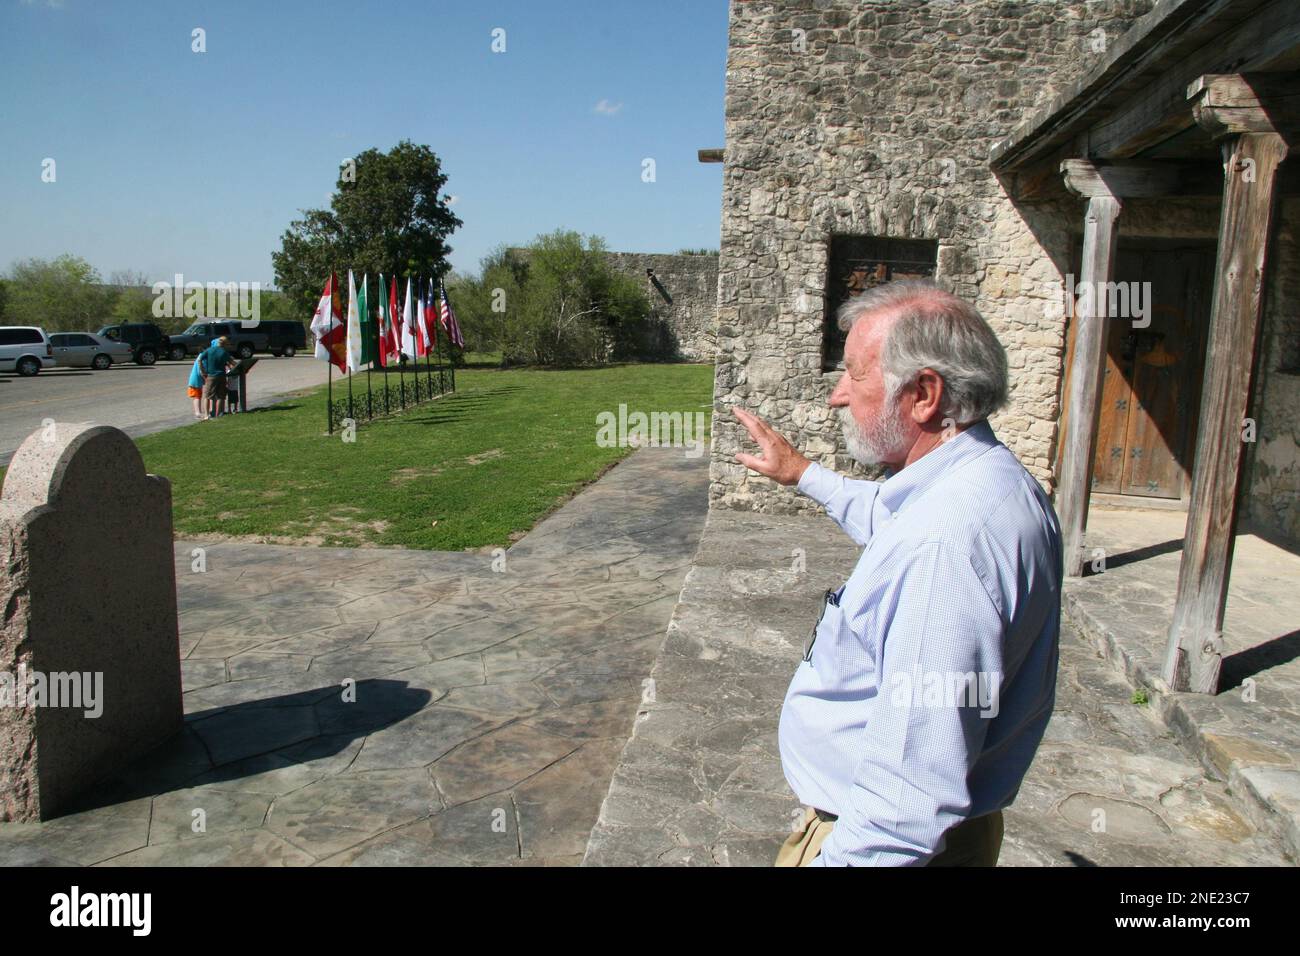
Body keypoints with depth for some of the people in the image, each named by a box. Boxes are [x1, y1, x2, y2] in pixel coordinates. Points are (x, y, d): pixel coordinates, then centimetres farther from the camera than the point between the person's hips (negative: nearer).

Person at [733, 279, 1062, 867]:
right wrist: (802, 473, 32)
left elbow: (915, 794, -35)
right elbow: (886, 519, 25)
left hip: (874, 837, -9)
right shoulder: (990, 480, 1)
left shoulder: (944, 543, -34)